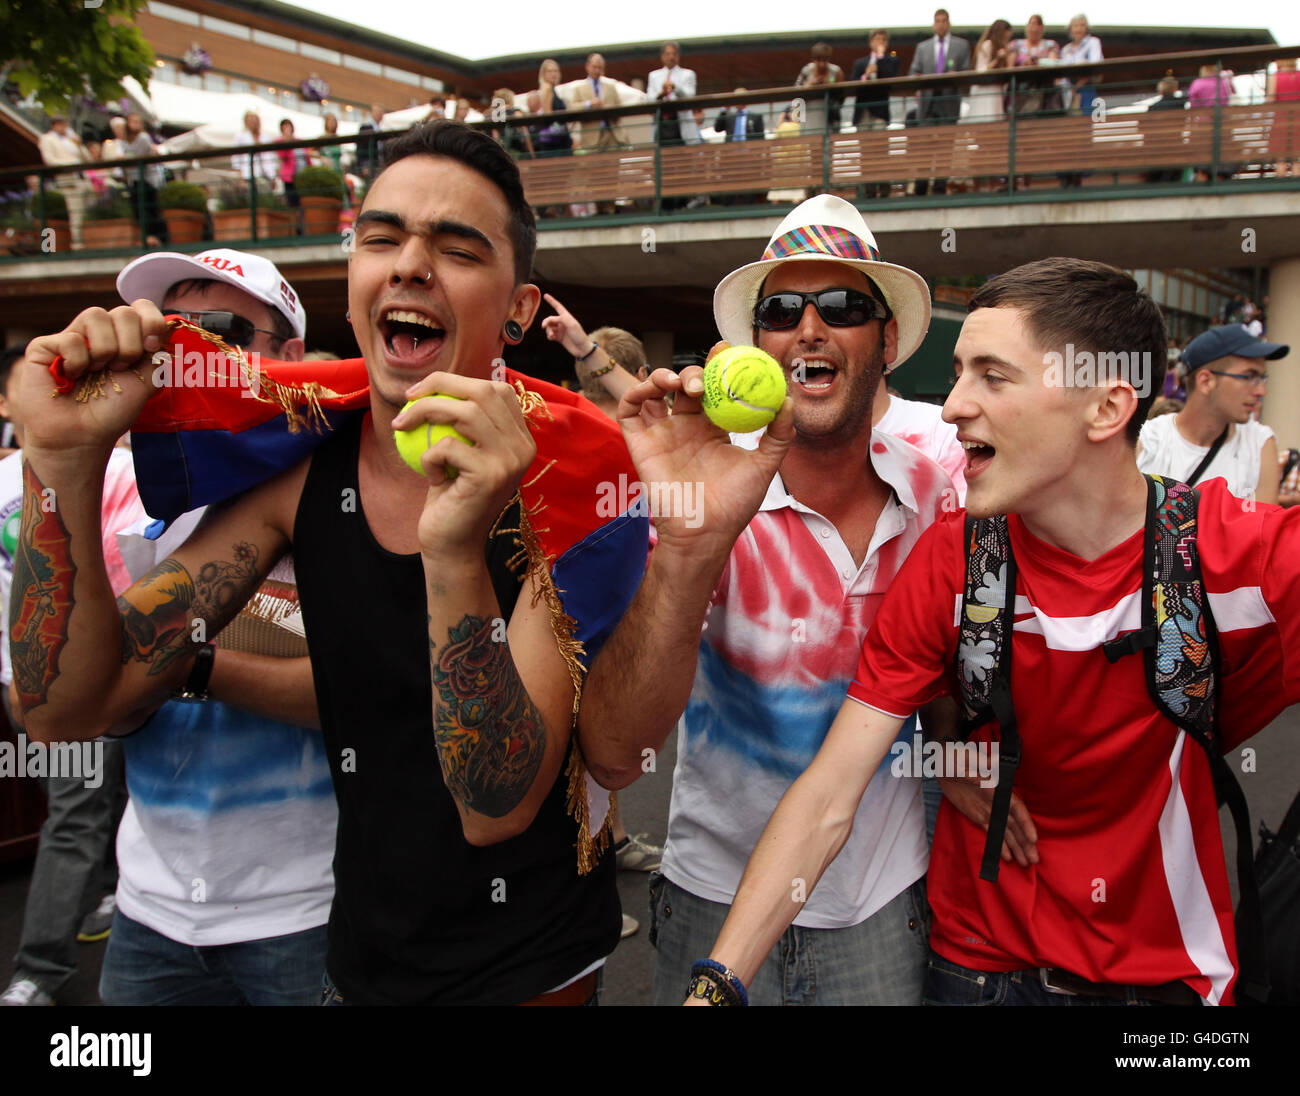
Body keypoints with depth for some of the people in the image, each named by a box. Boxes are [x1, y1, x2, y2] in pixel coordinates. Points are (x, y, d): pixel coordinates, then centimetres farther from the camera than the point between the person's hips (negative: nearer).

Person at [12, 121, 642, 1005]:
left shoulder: (568, 481, -20)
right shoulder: (304, 469, -8)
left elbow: (497, 807, -27)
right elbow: (73, 707, -10)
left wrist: (456, 555, -40)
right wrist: (64, 459, -22)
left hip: (529, 966, -4)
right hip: (361, 962, 5)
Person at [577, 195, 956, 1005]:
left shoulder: (937, 492, -8)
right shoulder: (707, 493, -17)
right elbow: (614, 756, -29)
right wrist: (690, 543, -41)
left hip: (886, 901, 2)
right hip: (719, 899, -2)